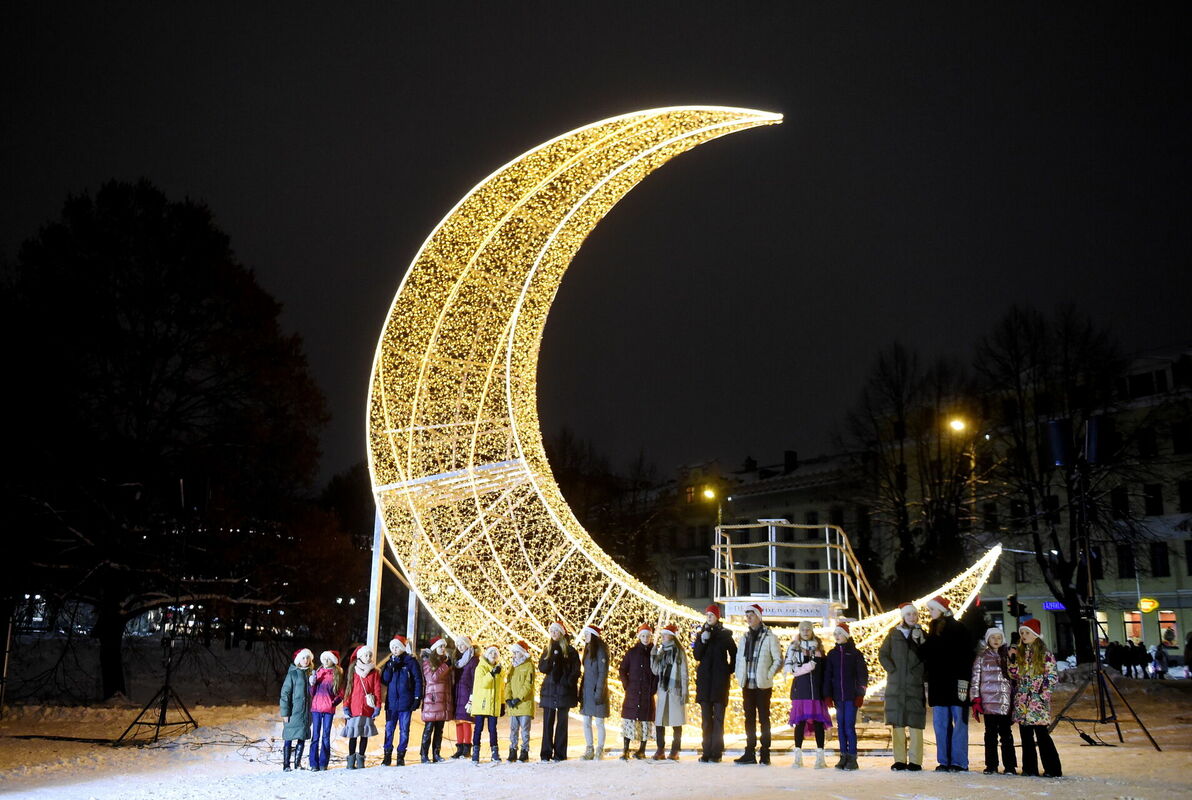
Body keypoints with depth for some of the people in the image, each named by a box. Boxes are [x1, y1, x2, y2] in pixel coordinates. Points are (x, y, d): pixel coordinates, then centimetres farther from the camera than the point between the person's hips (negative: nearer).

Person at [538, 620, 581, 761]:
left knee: (561, 723, 0)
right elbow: (542, 668, 4)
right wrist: (552, 658, -11)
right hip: (549, 690, 3)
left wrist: (569, 683, -13)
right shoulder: (547, 649, 13)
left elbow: (576, 670, -1)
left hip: (564, 690, -3)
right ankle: (546, 753, 4)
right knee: (547, 722, 1)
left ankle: (559, 754, 3)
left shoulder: (570, 650, 2)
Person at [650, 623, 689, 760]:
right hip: (662, 690, 4)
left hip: (675, 690, -4)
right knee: (659, 721, 0)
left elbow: (683, 673, -2)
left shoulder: (679, 652, 0)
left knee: (676, 723, -1)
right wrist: (654, 654, -2)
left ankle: (675, 751, 5)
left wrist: (684, 692, -8)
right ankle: (660, 750, 7)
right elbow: (655, 671, 5)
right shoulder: (660, 652, 13)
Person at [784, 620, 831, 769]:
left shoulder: (819, 647, 14)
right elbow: (787, 666, 0)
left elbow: (824, 668, 13)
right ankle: (798, 757, 3)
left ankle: (820, 757, 0)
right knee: (800, 721, -3)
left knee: (818, 721, -3)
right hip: (800, 688, -1)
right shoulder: (794, 647, 9)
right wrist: (804, 668, -13)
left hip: (817, 688, 1)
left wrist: (825, 689, 6)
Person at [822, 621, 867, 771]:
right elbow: (827, 675, 9)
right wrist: (827, 695, 3)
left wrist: (860, 694, -5)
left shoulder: (855, 653, 1)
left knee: (849, 726, -8)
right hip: (838, 696, 4)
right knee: (841, 726, 5)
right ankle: (843, 756, 11)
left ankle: (852, 758, -2)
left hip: (851, 696, -4)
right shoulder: (832, 654, 10)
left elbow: (863, 674, 0)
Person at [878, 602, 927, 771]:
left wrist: (920, 673, -10)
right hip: (895, 685, 1)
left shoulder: (922, 634, 7)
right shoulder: (894, 633, 9)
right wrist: (892, 669, -3)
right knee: (897, 722, 2)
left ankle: (915, 761, 0)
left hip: (916, 685, -1)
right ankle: (899, 759, 8)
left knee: (915, 722, -5)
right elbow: (882, 654, 7)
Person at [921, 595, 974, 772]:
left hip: (954, 682, -7)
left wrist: (963, 680, -17)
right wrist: (920, 644, 2)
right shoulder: (933, 629, 16)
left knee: (959, 721, -2)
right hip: (937, 683, 7)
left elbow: (965, 656, -11)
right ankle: (944, 761, 10)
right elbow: (926, 655, 21)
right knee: (940, 723, 6)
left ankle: (959, 762, 1)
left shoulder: (958, 628, -4)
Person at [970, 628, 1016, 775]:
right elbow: (975, 680, 3)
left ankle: (1010, 766, 5)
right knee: (991, 733, 1)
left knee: (1006, 733, 0)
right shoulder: (981, 657, 6)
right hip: (989, 702, -2)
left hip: (1006, 702, 2)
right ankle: (991, 766, 6)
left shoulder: (1007, 656, 13)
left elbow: (1013, 677, 18)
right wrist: (975, 701, -3)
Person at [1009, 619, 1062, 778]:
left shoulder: (1045, 654, -2)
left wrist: (1043, 687, -15)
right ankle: (1029, 768, 13)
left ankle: (1052, 769, -4)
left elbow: (1054, 676, -4)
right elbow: (1015, 675, 15)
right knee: (1026, 735, 8)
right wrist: (1012, 661, 2)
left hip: (1038, 699, -6)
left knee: (1041, 733, -9)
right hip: (1022, 701, 6)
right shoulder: (1020, 653, 14)